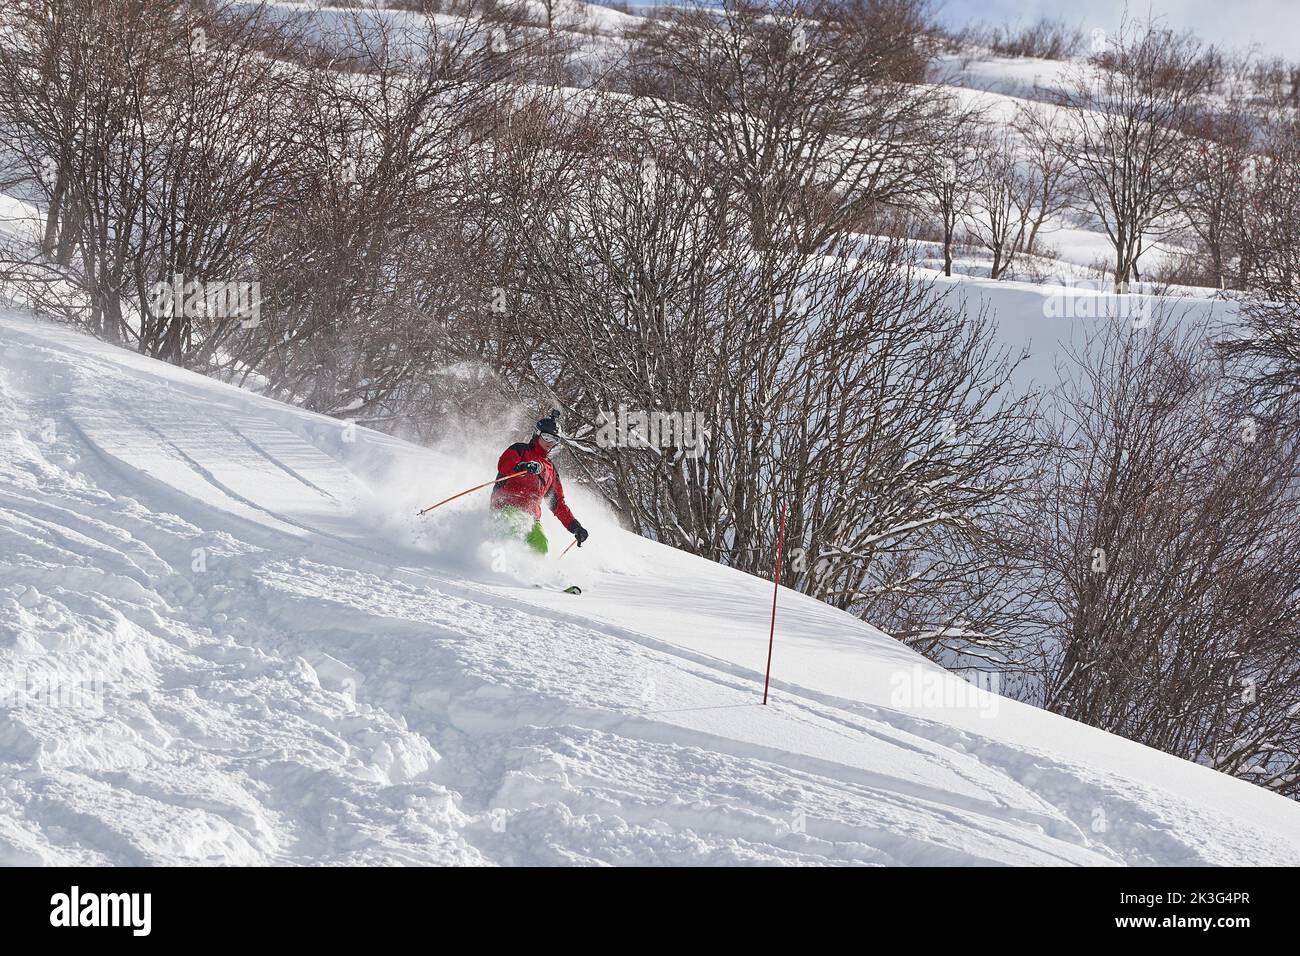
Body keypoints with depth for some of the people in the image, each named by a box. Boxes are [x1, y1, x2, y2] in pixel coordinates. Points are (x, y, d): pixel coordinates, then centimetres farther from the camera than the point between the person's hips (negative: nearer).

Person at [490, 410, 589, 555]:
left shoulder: (550, 469, 32)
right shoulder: (521, 450, 16)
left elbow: (558, 504, 33)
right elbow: (503, 465, -6)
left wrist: (575, 526, 22)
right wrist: (522, 467, -28)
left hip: (531, 515, 5)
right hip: (507, 505, -5)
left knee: (541, 546, -25)